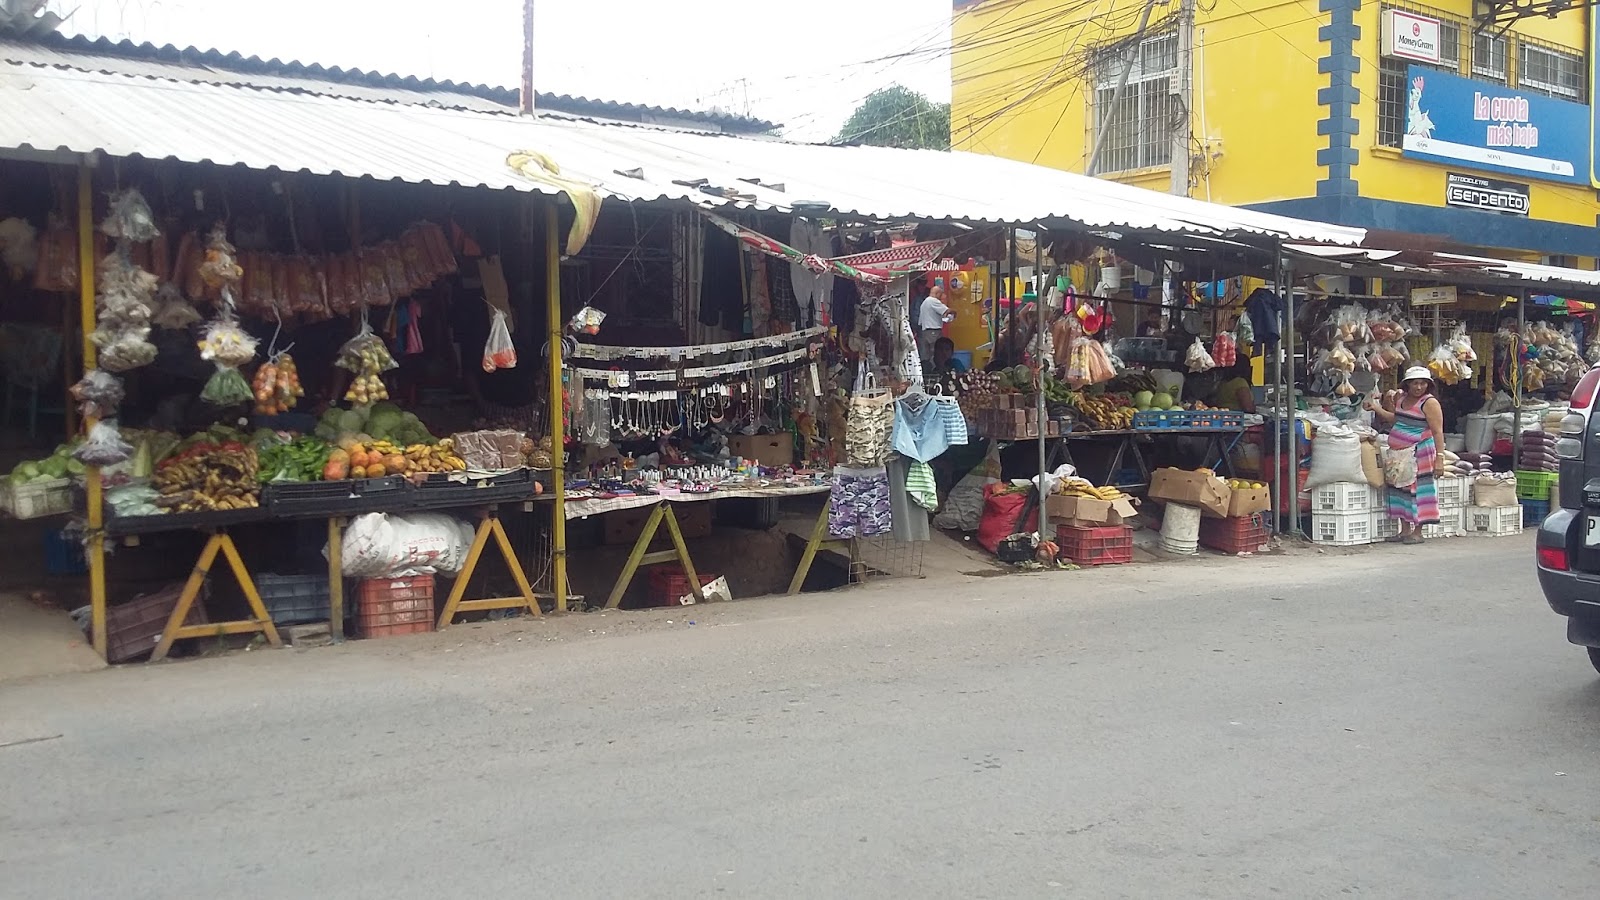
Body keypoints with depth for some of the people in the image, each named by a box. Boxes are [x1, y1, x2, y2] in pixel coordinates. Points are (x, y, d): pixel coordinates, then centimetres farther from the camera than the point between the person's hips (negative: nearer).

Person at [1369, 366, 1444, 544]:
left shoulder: (1429, 403, -11)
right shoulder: (1401, 397, 10)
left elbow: (1437, 432, -14)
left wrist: (1439, 457, -19)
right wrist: (1378, 409, 13)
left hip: (1419, 454, -7)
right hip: (1399, 454, 7)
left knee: (1417, 489, -4)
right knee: (1402, 489, 10)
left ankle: (1417, 532, 2)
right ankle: (1405, 530, 18)